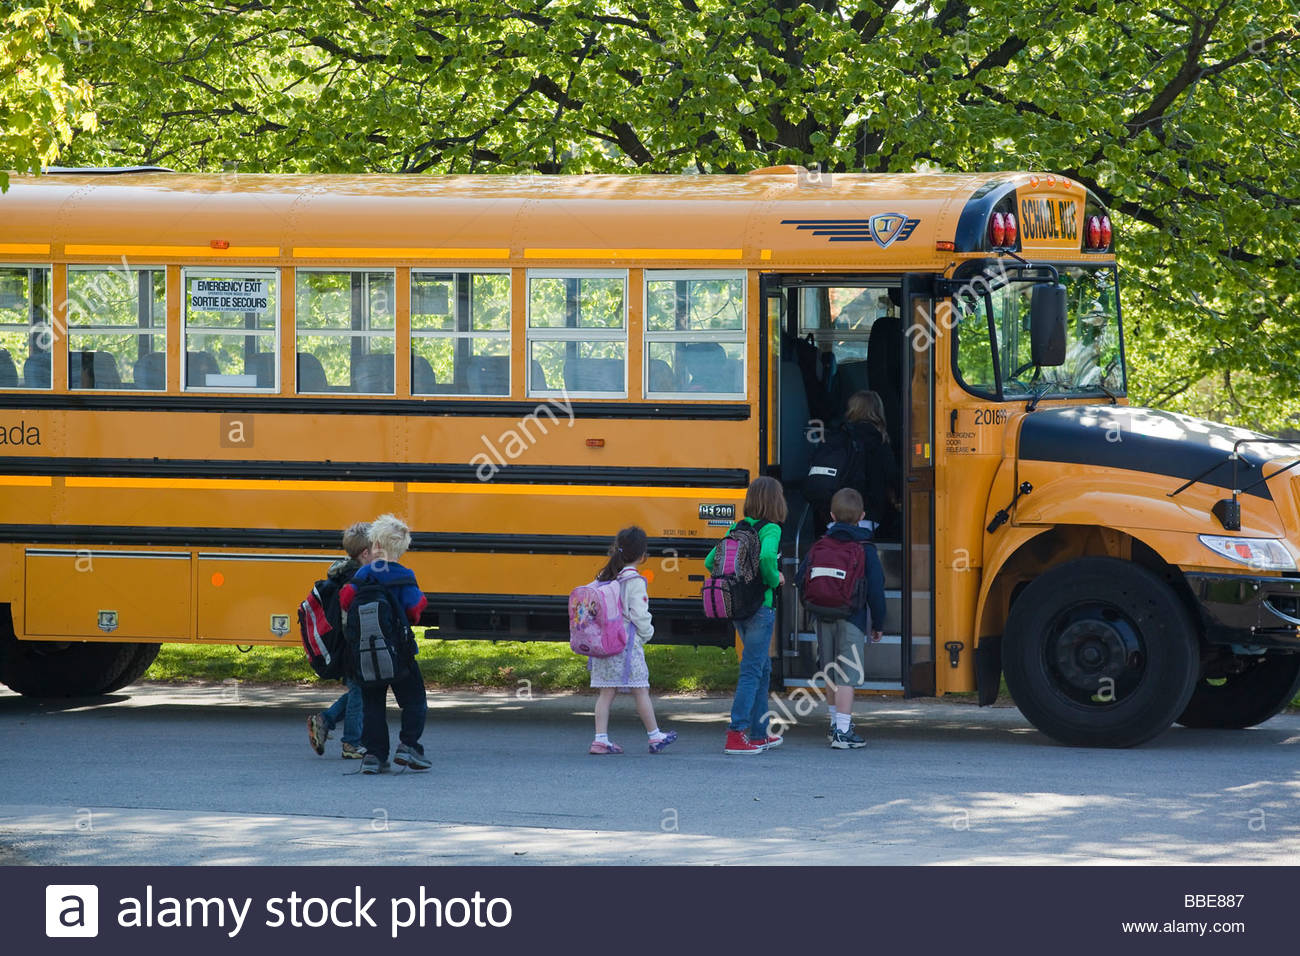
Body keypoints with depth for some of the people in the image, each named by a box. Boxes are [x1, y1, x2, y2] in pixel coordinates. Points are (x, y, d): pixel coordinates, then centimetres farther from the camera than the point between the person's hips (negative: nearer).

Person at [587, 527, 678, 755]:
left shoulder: (603, 578, 6)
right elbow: (639, 615, -15)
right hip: (628, 646, -6)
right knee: (640, 692, 4)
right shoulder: (634, 581, -13)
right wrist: (647, 633, 2)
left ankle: (600, 739, 0)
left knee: (606, 692, 6)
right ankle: (655, 737, 13)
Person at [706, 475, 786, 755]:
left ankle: (758, 733, 25)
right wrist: (775, 579, -13)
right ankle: (735, 735, -12)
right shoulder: (771, 530, -12)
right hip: (761, 607, -8)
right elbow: (766, 557, -32)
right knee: (751, 670, -7)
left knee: (763, 668, 19)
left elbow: (710, 561, 9)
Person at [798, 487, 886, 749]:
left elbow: (803, 578, 7)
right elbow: (876, 589, -7)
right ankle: (843, 732, -14)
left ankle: (837, 723, 32)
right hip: (852, 618, -5)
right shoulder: (865, 550, -6)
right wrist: (878, 624, 3)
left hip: (825, 618, 5)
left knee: (832, 674, 18)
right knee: (847, 676, -7)